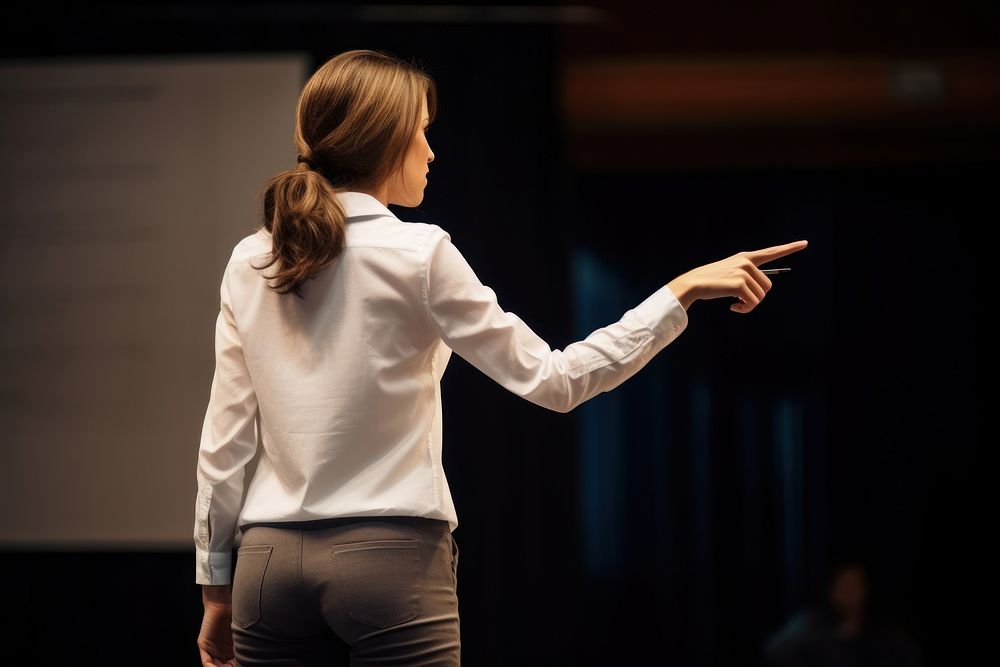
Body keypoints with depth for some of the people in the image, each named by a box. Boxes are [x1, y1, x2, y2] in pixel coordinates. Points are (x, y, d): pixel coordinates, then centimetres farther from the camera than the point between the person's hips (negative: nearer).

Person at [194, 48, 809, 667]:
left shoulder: (249, 264, 5)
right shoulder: (417, 255, -9)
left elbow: (226, 442, 7)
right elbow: (552, 379, -7)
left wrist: (217, 588, 15)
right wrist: (683, 291, -4)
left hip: (273, 564, 5)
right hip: (392, 561, -5)